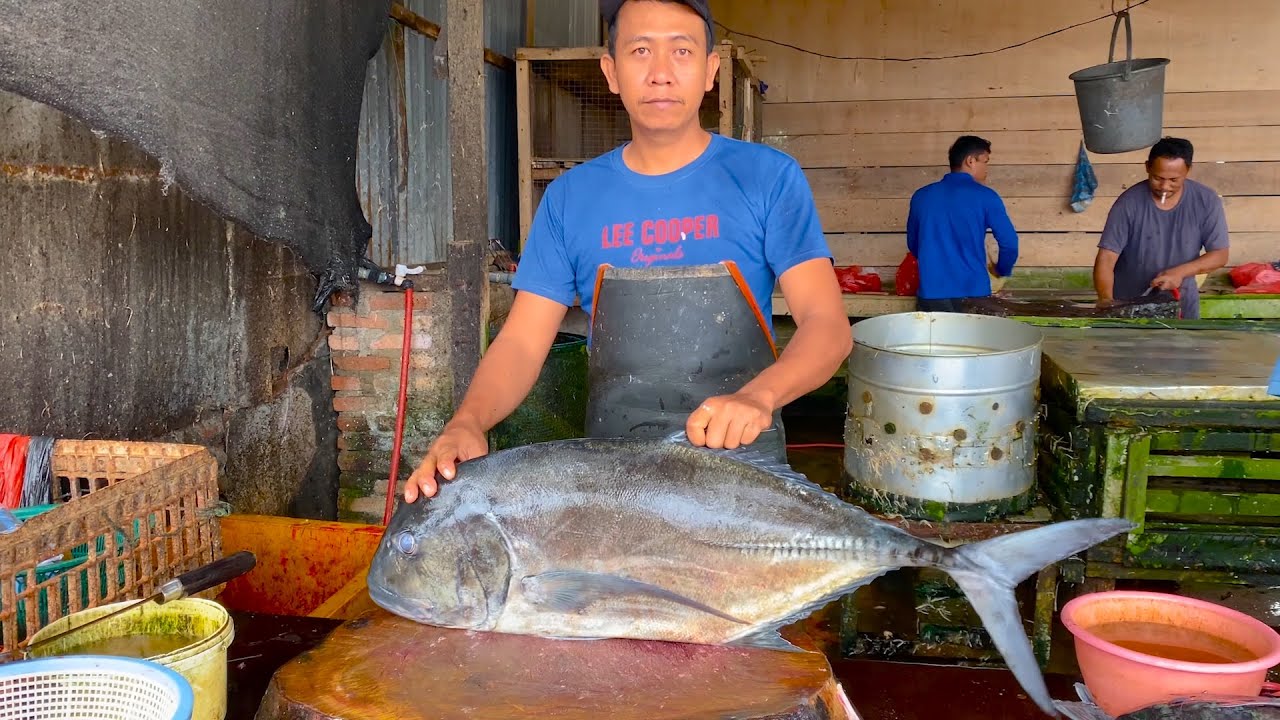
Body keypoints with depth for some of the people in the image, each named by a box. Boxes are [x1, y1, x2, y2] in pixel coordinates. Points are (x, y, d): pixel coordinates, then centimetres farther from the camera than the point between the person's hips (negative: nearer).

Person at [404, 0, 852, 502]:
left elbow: (829, 326, -12)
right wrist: (466, 424, -22)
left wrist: (758, 395, -32)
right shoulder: (570, 197, 2)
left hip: (741, 458, -1)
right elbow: (521, 341, -2)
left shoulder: (768, 177, -5)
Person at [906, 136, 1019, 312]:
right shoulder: (985, 196, -3)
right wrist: (1001, 270, 15)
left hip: (929, 294, 3)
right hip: (971, 293, -3)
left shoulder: (921, 196, 8)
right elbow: (1009, 243, -4)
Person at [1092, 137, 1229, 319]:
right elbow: (1106, 259, -21)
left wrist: (1180, 272, -22)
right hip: (1127, 306, -2)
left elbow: (1220, 254, -5)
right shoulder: (1128, 203, -17)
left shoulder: (1207, 202, -10)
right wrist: (1105, 299, -37)